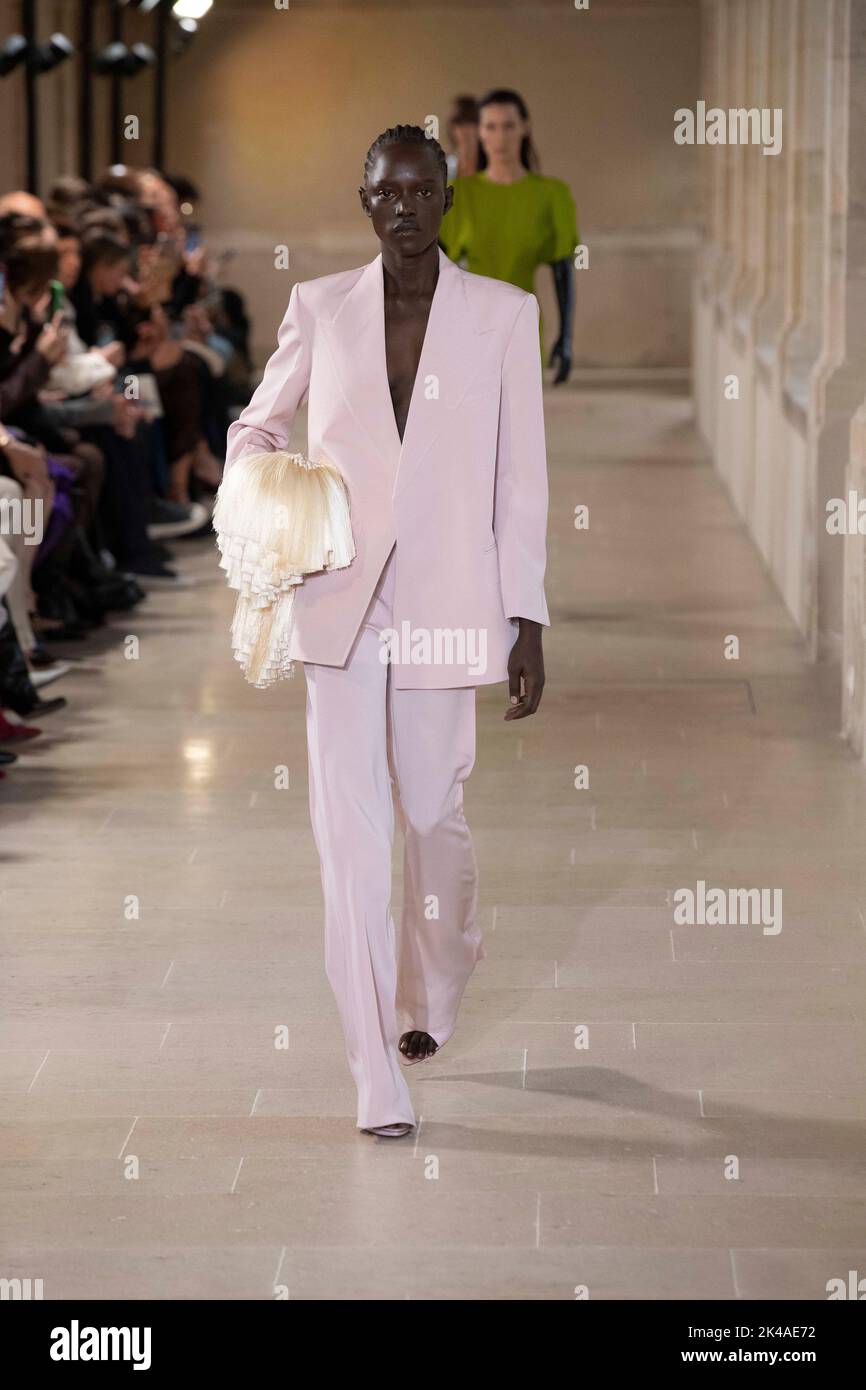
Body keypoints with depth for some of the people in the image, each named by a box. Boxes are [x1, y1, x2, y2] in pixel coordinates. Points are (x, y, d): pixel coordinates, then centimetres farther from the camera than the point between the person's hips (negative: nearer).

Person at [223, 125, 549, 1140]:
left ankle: (431, 997, 42)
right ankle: (378, 1080, -3)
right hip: (340, 601, 0)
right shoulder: (320, 308, 4)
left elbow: (520, 479, 1)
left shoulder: (503, 315, 1)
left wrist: (527, 621, -2)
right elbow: (257, 425, 18)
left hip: (446, 603, 0)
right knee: (350, 830, -6)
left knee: (432, 816, 11)